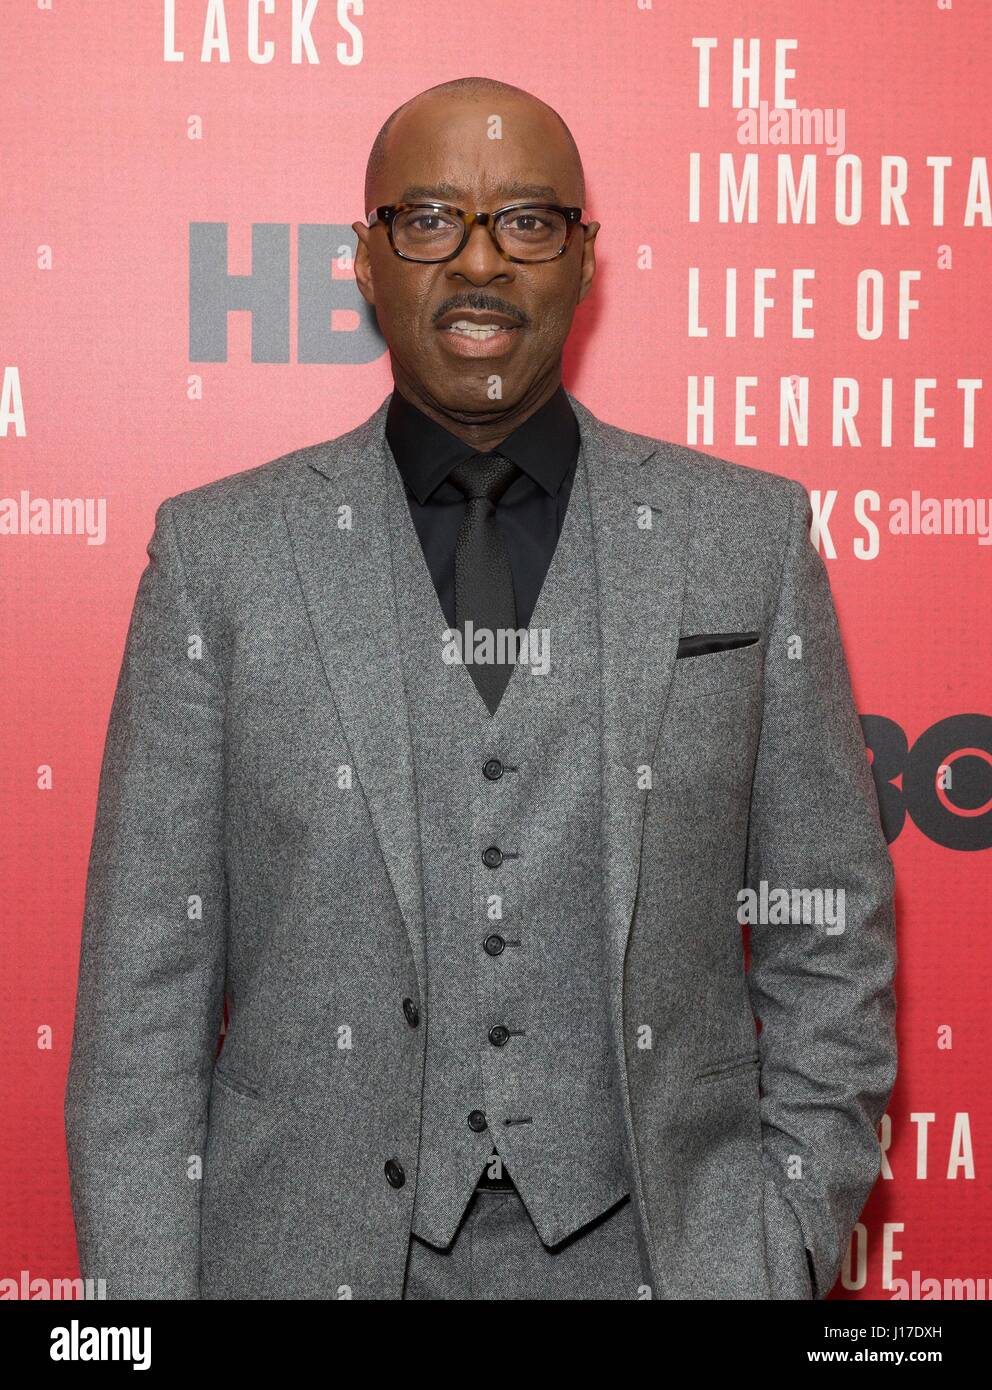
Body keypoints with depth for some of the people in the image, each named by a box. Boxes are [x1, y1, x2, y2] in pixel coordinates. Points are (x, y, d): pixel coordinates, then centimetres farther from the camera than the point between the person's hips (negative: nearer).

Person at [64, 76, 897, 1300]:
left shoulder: (751, 535, 2)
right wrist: (143, 1285, -4)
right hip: (313, 1250, 0)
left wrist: (794, 1251, 0)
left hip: (658, 1245, 1)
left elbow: (828, 938, 4)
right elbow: (145, 980, 0)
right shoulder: (220, 552, 0)